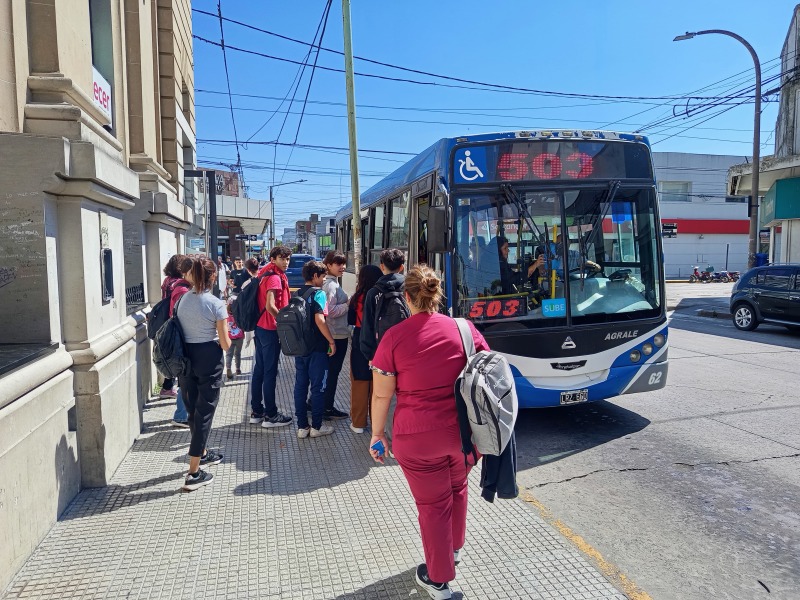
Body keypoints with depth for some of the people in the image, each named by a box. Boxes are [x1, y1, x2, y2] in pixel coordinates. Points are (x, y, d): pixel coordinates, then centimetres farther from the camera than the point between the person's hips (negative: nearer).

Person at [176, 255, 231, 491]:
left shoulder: (181, 300, 1)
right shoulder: (216, 304, -14)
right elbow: (225, 344, -13)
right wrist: (226, 340, 7)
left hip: (185, 357, 6)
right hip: (209, 359, -5)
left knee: (193, 409, 21)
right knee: (204, 412, 2)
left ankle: (203, 453, 43)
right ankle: (194, 473, 3)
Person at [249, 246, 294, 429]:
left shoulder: (264, 275, 13)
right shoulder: (275, 278, -15)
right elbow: (270, 306, -24)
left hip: (260, 327, 9)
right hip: (270, 329, -9)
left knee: (259, 369, 13)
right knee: (270, 372, -3)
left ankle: (257, 412, 22)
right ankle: (270, 415, 4)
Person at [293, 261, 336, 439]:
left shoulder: (296, 293, 10)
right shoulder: (318, 293, -12)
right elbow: (319, 319, -23)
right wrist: (331, 341, -16)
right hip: (317, 347, -7)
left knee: (300, 386, 10)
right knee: (318, 387, 4)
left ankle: (302, 427, 15)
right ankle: (317, 426, 11)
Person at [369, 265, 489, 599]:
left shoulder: (394, 337, -11)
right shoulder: (464, 328, -3)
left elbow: (381, 394, -8)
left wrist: (377, 434, 6)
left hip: (418, 437, -3)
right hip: (465, 431, 3)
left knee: (433, 504, 14)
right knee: (457, 487, 29)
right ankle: (455, 547, 51)